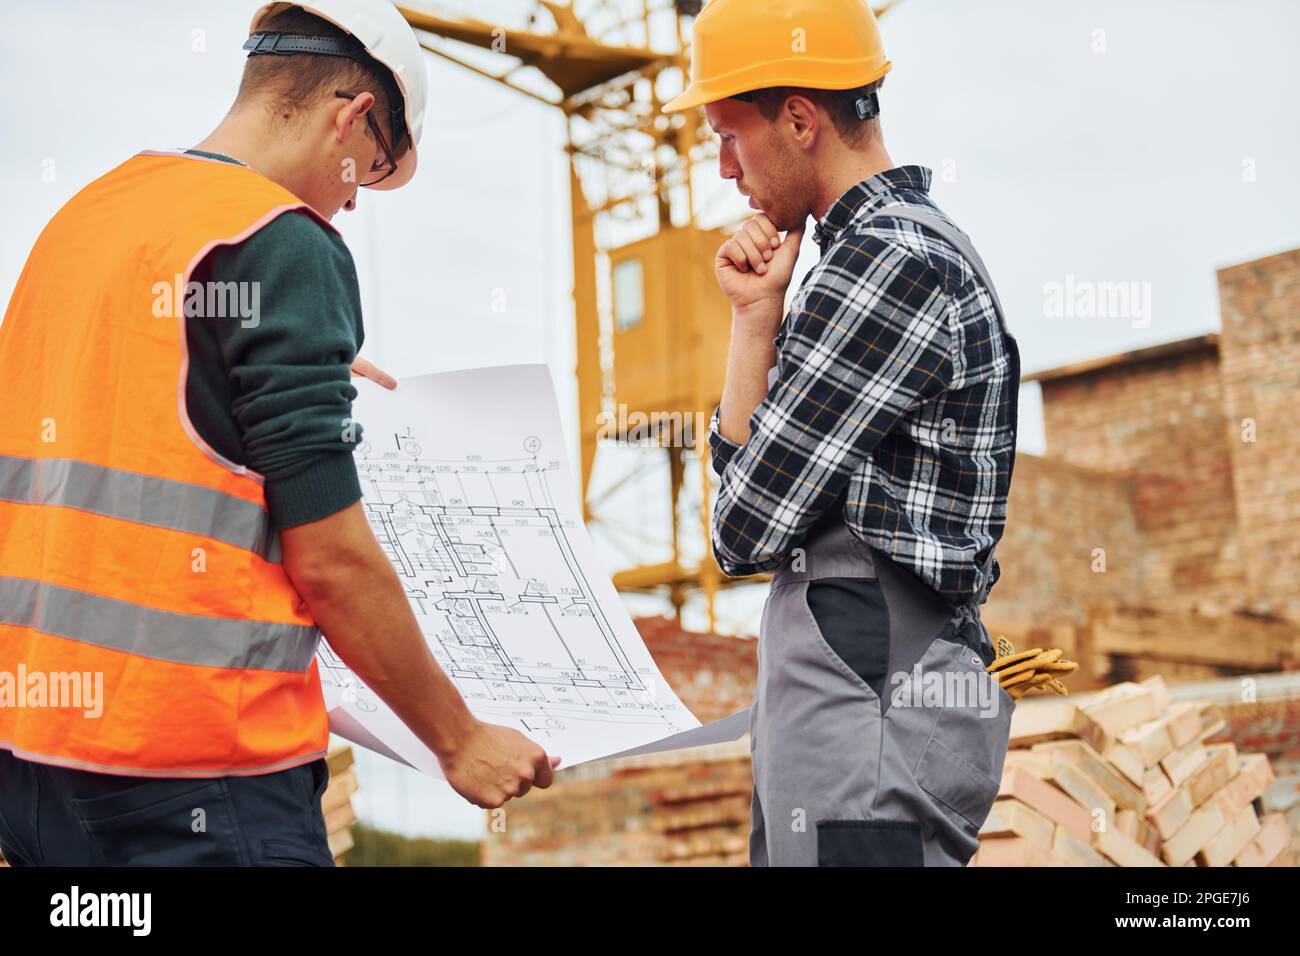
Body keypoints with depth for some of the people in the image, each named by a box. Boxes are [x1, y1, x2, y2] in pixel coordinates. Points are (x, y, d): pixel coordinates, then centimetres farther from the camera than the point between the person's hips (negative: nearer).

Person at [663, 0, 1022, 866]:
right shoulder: (906, 243, 17)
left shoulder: (891, 262, -16)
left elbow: (744, 530, -13)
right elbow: (745, 465, 15)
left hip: (872, 691, -10)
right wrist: (757, 314, 5)